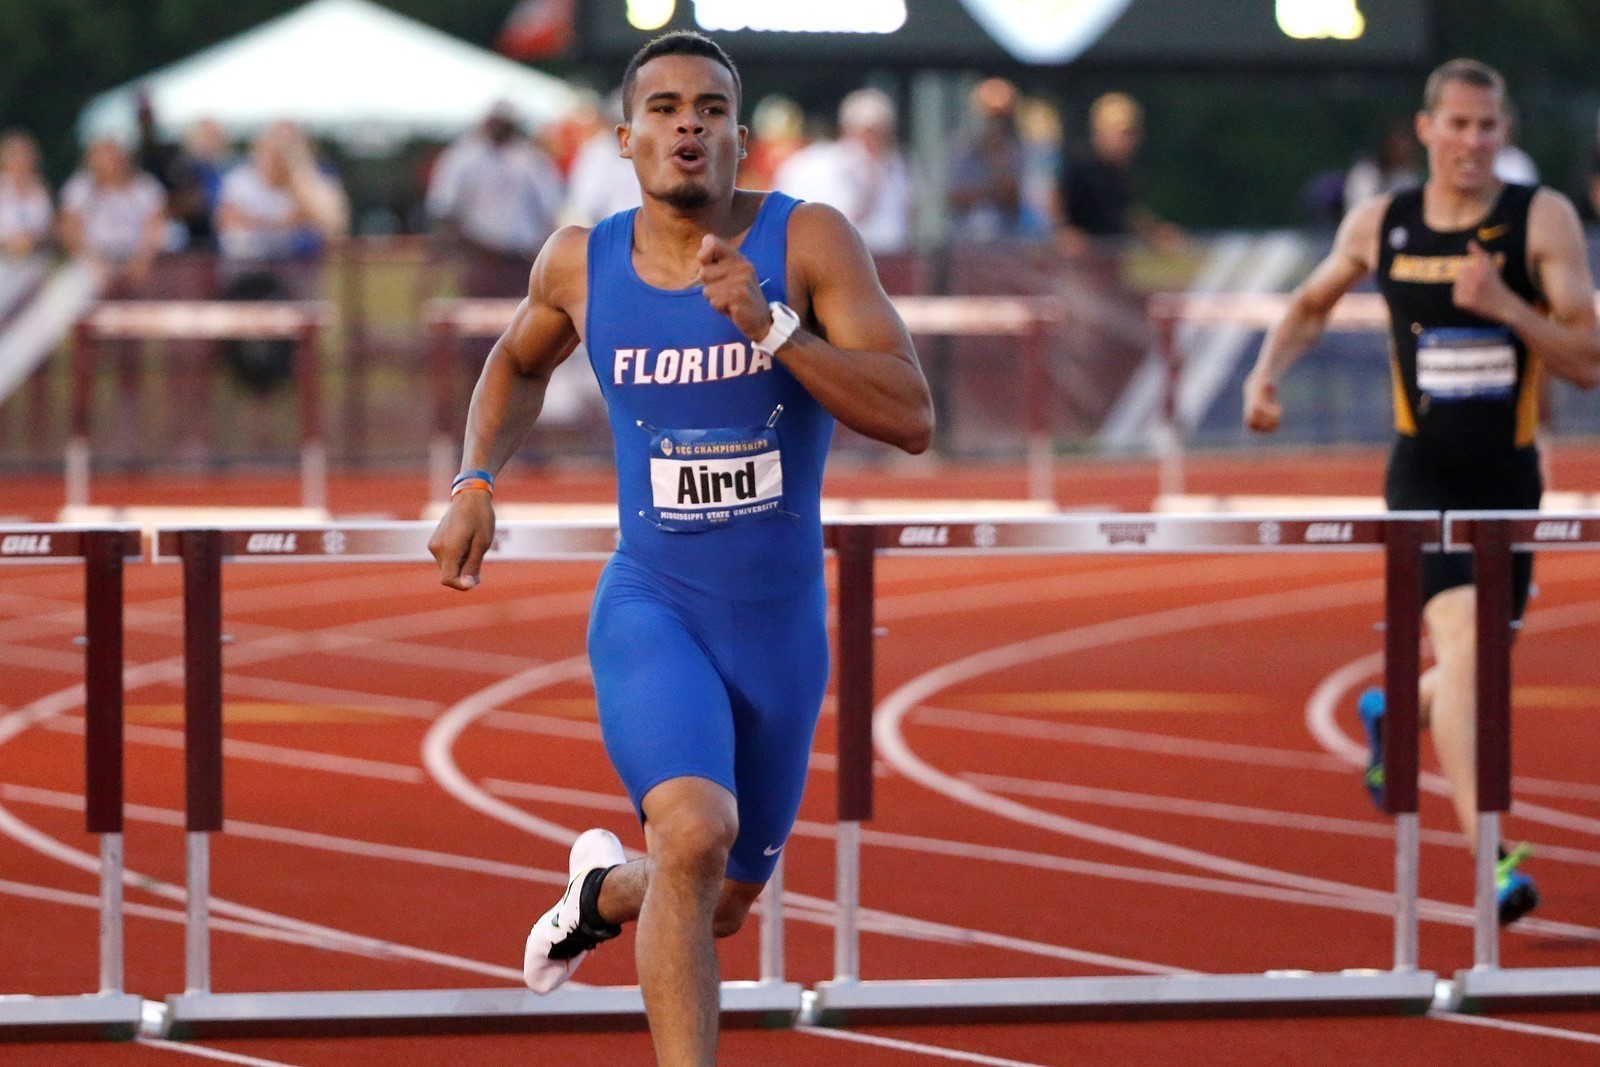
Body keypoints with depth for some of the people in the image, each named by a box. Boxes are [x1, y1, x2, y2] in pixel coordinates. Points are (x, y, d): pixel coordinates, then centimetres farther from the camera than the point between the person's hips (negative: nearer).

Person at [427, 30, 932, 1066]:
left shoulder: (808, 240, -11)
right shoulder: (582, 263, -4)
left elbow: (912, 418, -20)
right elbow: (519, 364, 20)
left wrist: (769, 326, -30)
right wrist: (476, 482, 5)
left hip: (782, 626, 1)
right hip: (653, 607, -1)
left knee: (721, 903, 18)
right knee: (694, 834, -29)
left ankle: (605, 890, 54)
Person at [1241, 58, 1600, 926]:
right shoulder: (1379, 225, 1)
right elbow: (1311, 304, 21)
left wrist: (1503, 305, -24)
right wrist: (1266, 372, 2)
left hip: (1510, 479, 2)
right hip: (1424, 472, -2)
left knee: (1479, 670, 16)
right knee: (1462, 643, -22)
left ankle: (1391, 712, 52)